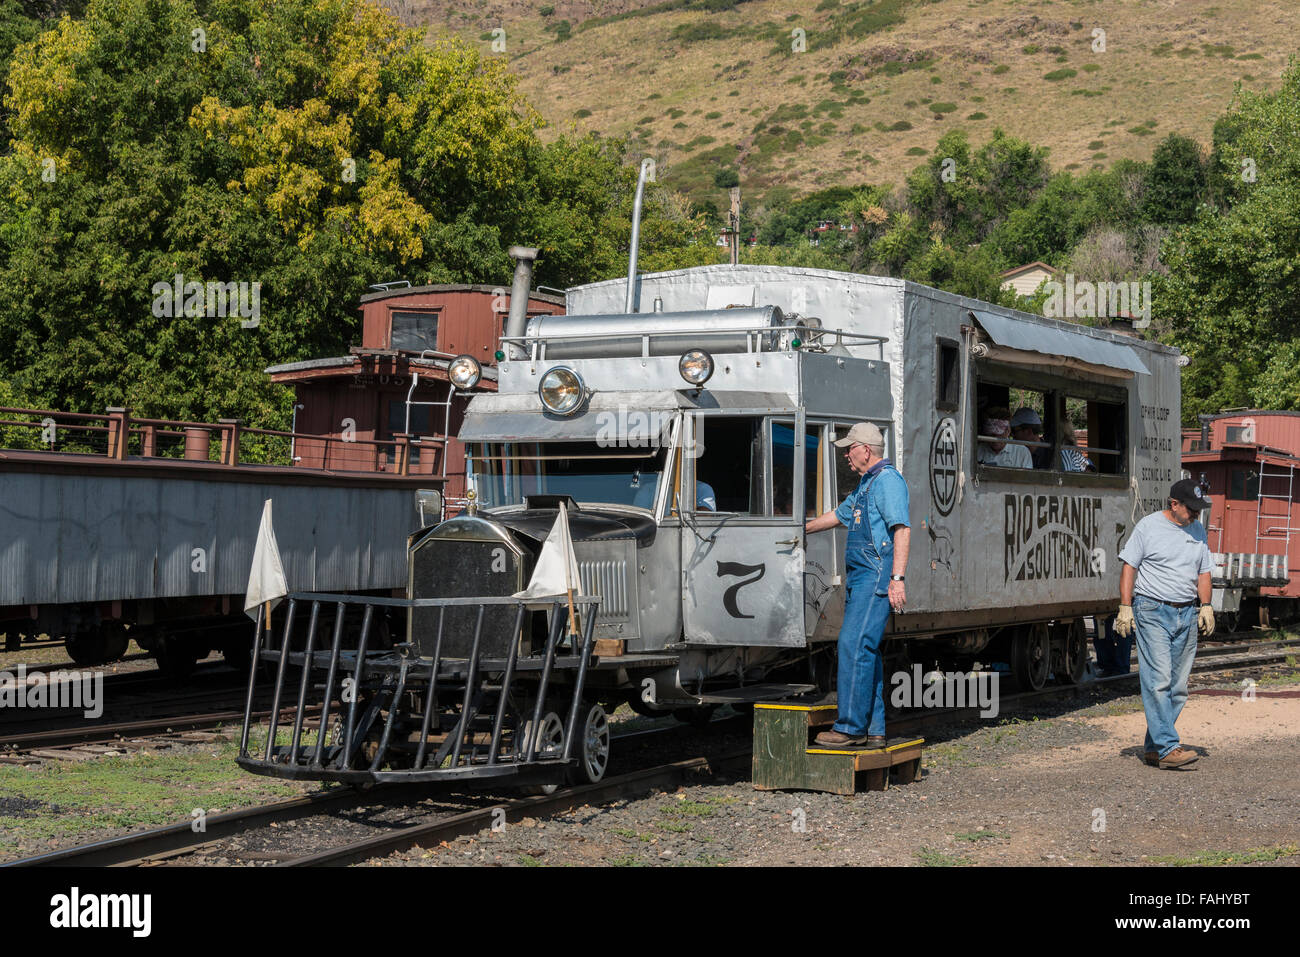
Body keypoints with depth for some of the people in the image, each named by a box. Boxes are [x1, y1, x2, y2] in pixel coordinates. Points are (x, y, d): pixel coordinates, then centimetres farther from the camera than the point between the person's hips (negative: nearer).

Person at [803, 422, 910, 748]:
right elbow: (838, 515, 39)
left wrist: (897, 579, -26)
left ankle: (850, 727, -14)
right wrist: (800, 530, 50)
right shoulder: (865, 485, 23)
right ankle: (873, 730, 11)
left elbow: (902, 529, -19)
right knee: (865, 650, 8)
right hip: (861, 578, 10)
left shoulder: (887, 480, -9)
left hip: (877, 577, -10)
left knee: (853, 644, -14)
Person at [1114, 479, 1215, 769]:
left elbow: (1203, 572, 20)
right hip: (1152, 612, -6)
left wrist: (1206, 607, 9)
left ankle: (1153, 747, 10)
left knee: (1178, 687, 4)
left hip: (1186, 615, 6)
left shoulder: (1198, 531, 15)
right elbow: (1129, 567, -3)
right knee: (1158, 681, -13)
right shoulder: (1148, 527, -3)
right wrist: (1125, 607, -9)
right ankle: (1168, 748, -17)